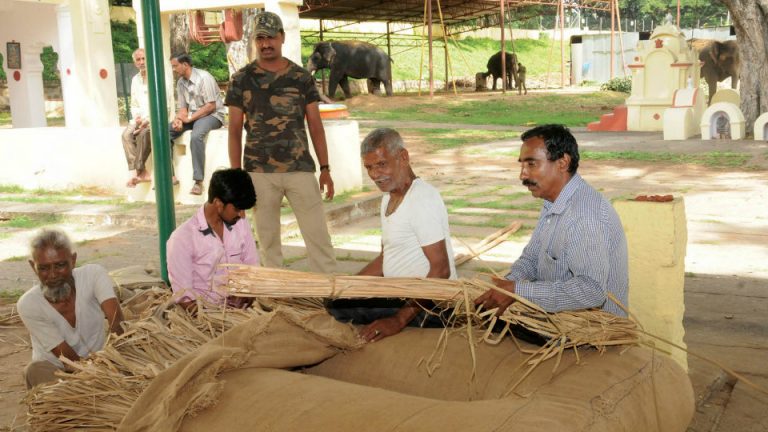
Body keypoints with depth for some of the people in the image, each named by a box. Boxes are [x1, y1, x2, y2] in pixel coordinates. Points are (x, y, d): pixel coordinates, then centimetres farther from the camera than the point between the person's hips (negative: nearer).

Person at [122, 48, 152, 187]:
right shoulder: (135, 80, 16)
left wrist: (148, 119, -19)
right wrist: (137, 117, -2)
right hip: (140, 118, 5)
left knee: (143, 133, -33)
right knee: (126, 134, -23)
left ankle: (139, 170, -22)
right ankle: (141, 172, -27)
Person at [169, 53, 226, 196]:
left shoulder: (204, 77, -16)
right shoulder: (180, 83, 6)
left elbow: (211, 106, -20)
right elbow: (182, 108, 8)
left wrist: (189, 118, -22)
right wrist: (178, 119, -16)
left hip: (212, 115, -7)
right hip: (191, 116, 8)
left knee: (196, 136, -36)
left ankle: (198, 180, -33)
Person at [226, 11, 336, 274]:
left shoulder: (302, 77, 5)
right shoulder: (242, 80, 2)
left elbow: (315, 125, 6)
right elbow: (235, 130, 4)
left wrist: (325, 168, 1)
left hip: (301, 169, 0)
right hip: (259, 171, 0)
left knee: (318, 235, -2)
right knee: (267, 235, 8)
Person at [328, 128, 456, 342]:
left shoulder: (422, 198, -17)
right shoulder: (389, 198, 15)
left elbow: (440, 270, -22)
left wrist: (399, 320, -27)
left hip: (428, 307, -9)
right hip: (402, 298, 10)